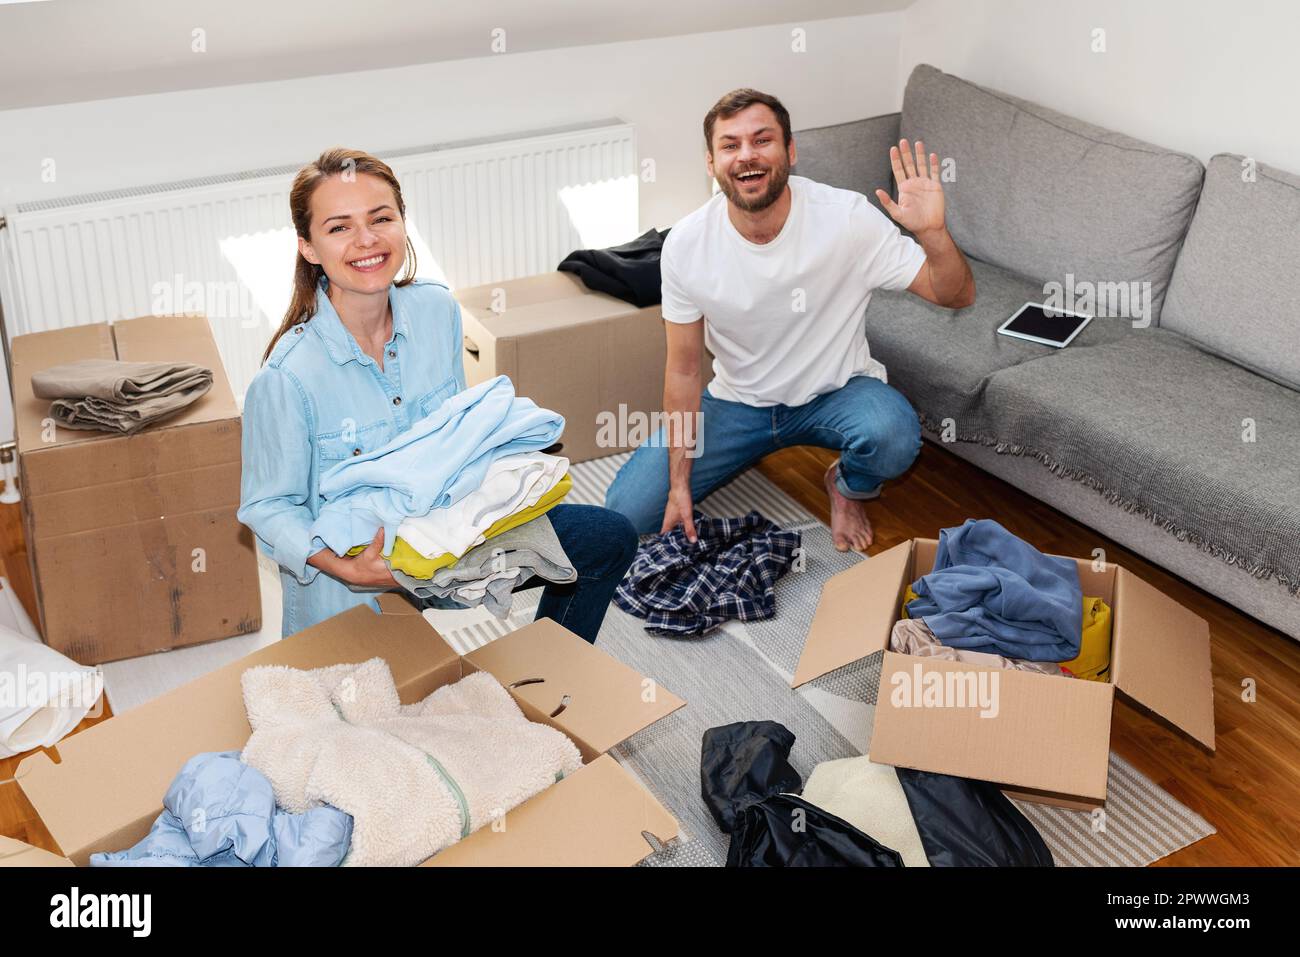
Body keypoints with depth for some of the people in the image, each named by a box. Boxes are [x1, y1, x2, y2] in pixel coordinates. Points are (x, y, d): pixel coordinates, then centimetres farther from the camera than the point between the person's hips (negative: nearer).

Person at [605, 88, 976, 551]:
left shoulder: (848, 217, -22)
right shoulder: (686, 244, -17)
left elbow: (957, 296, -18)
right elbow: (683, 369, -8)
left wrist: (933, 234, -40)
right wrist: (679, 485, -9)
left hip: (836, 391, -1)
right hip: (736, 400, 2)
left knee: (893, 436, -35)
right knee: (627, 508, -9)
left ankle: (848, 487, 4)